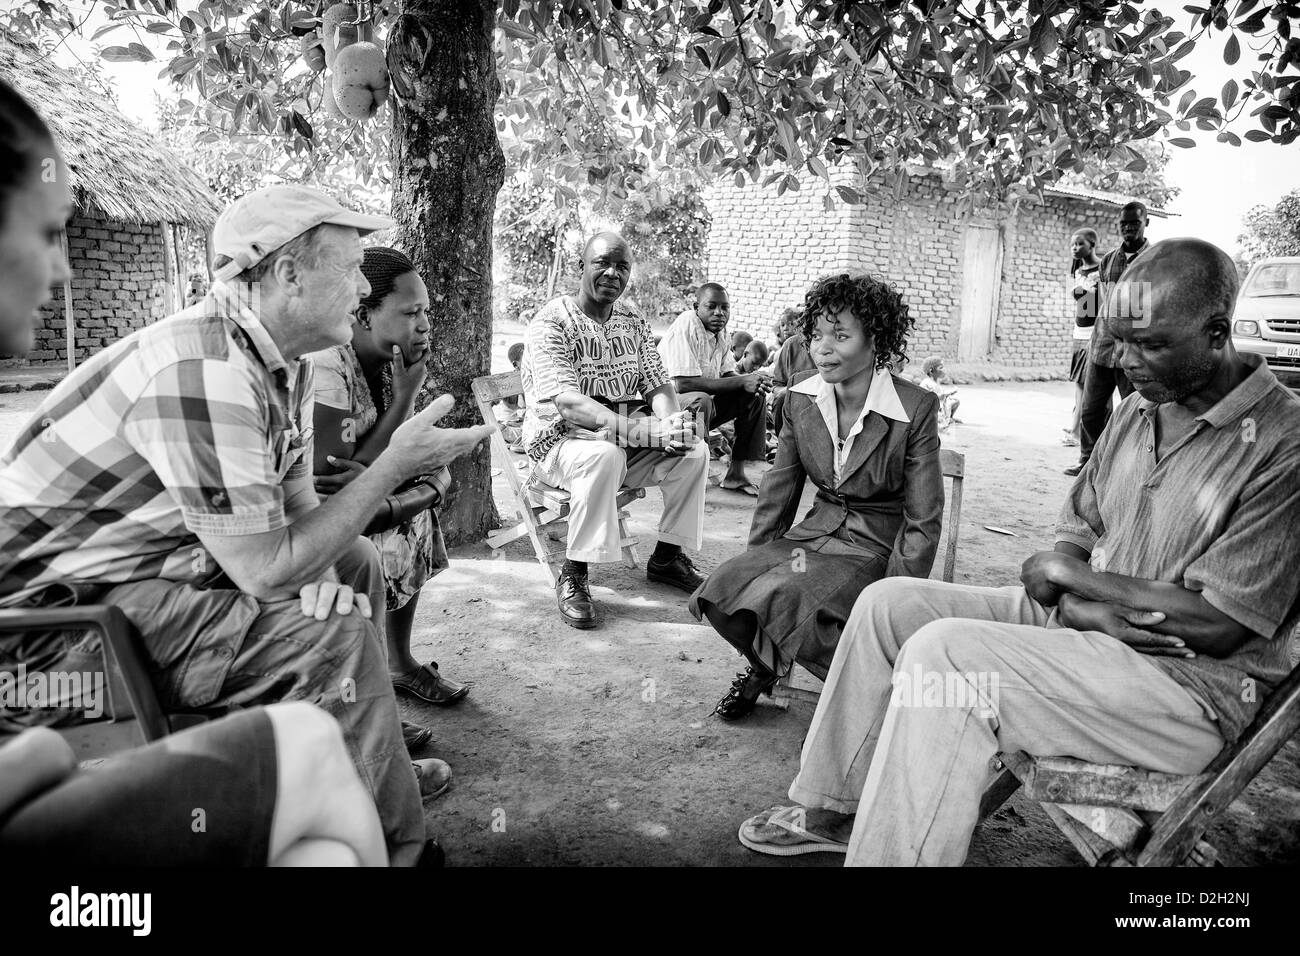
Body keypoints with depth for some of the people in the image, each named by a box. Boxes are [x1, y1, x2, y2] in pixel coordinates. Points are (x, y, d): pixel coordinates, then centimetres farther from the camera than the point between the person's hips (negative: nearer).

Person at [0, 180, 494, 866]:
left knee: (355, 563, 12)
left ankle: (379, 772, 26)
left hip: (154, 560, 10)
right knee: (333, 630, -21)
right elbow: (267, 572, -27)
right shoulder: (206, 376, -29)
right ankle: (394, 842, 0)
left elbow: (298, 514, 7)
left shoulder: (283, 363, 1)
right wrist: (395, 464, -22)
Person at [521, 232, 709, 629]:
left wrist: (671, 423, -20)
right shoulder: (551, 322, -14)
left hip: (626, 437, 7)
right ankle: (572, 576, -22)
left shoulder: (632, 322, 9)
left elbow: (658, 384, 6)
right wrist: (650, 431, -36)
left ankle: (667, 556, 7)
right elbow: (568, 406, -26)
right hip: (560, 439, -6)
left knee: (693, 450, -12)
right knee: (604, 455, -37)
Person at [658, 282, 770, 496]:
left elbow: (728, 375, 7)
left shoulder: (719, 330, 5)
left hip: (705, 401, 9)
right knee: (700, 401, -38)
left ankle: (736, 472, 5)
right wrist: (742, 381, -28)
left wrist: (754, 382, -19)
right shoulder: (685, 325, -22)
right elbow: (684, 383, -30)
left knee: (755, 395, -1)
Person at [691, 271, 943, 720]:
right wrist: (752, 562, 3)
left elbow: (922, 523, -12)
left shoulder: (915, 409, -14)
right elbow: (779, 492, 10)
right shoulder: (801, 400, 2)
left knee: (779, 598, -30)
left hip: (876, 547, -5)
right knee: (720, 591, -18)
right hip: (814, 532, 5)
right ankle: (767, 665, 14)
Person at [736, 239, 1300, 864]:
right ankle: (833, 810, 9)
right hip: (1081, 624, 8)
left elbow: (1218, 624, -21)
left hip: (1191, 680, -8)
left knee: (945, 651, -29)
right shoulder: (1138, 410, 8)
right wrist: (1077, 604, -12)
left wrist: (1072, 575, -11)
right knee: (888, 602, -2)